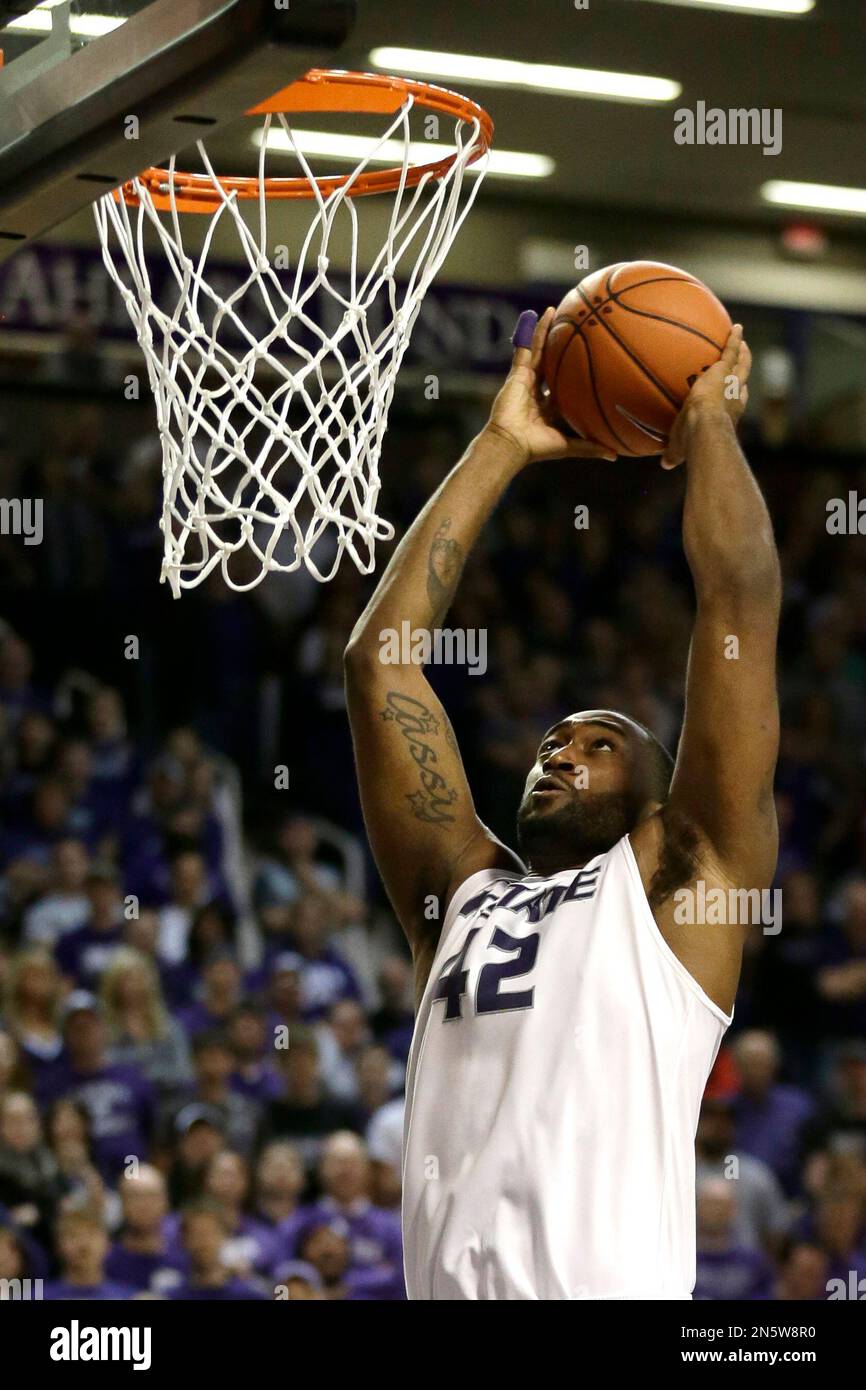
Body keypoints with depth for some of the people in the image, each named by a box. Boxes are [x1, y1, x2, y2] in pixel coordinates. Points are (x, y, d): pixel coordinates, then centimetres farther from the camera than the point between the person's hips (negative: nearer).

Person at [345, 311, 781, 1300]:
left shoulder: (674, 880, 14)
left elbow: (742, 597, 9)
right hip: (446, 1288, 4)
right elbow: (378, 654, 22)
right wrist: (503, 446, 25)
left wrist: (711, 426, 23)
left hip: (614, 1285, -4)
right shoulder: (461, 894, 24)